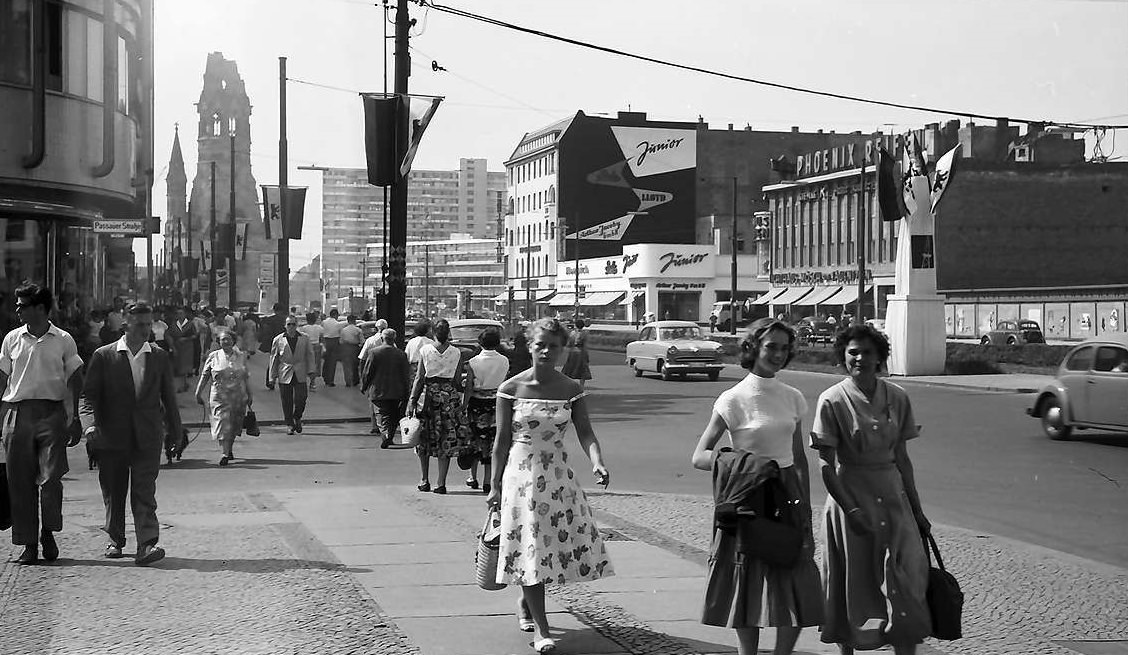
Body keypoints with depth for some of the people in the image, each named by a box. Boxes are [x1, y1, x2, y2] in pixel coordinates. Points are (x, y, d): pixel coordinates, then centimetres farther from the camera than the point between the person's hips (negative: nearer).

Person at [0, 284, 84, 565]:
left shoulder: (63, 340, 4)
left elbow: (76, 382, 8)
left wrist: (76, 422, 3)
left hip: (52, 413, -2)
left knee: (51, 478, -10)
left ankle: (48, 532, 13)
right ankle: (28, 544, 9)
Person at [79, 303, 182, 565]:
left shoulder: (160, 357, 9)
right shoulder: (104, 356, 2)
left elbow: (168, 397, 15)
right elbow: (88, 394, -1)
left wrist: (173, 431, 17)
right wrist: (90, 424, -17)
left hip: (147, 438, 0)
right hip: (112, 436, 0)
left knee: (144, 492, -10)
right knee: (113, 492, 10)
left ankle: (147, 544, -18)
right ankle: (115, 540, 26)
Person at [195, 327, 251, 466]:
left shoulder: (241, 356, 7)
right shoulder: (213, 356, 1)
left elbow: (246, 377, 11)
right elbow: (204, 376, 5)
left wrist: (249, 396, 11)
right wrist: (198, 393, 2)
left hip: (238, 396, 2)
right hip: (219, 396, -2)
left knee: (234, 426, 10)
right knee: (222, 424, -12)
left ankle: (229, 449, 30)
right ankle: (225, 453, -17)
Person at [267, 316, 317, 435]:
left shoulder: (304, 339, 6)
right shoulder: (278, 340, 3)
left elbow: (309, 355, 11)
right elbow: (273, 359, 6)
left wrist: (311, 371, 2)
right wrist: (272, 377, 4)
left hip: (300, 375, 0)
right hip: (284, 375, 0)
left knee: (301, 399, -7)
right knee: (287, 402, 1)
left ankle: (297, 418, 21)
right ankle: (290, 425, 15)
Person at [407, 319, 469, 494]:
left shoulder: (425, 350, -4)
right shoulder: (456, 353, -2)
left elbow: (419, 378, -5)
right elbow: (457, 380, -1)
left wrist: (412, 400, -1)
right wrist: (461, 401, 9)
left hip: (430, 394, 0)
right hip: (449, 395, 0)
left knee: (424, 441, 14)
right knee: (446, 443, 5)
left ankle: (424, 480, 15)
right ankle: (441, 483, 2)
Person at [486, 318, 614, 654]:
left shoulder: (571, 389, 1)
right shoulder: (511, 388, -4)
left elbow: (585, 431, -4)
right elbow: (502, 440, 0)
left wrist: (597, 462, -24)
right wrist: (495, 486, 0)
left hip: (558, 474, 3)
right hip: (521, 473, -3)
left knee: (558, 541, 5)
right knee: (530, 546, -4)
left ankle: (526, 604, 32)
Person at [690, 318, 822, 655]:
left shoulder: (792, 398, 7)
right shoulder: (734, 400, -8)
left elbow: (800, 459, 14)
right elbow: (698, 457, -9)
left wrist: (805, 510, 9)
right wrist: (747, 463, -22)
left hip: (788, 504, 4)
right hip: (750, 506, -4)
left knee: (801, 599, 0)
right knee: (750, 596, 2)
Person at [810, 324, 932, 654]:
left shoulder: (896, 398, 2)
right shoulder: (832, 401, -8)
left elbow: (902, 458, 9)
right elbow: (827, 465, -9)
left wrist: (917, 511, 10)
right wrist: (850, 509, -17)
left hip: (893, 496, 3)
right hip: (850, 497, -3)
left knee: (906, 583, -1)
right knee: (851, 586, 6)